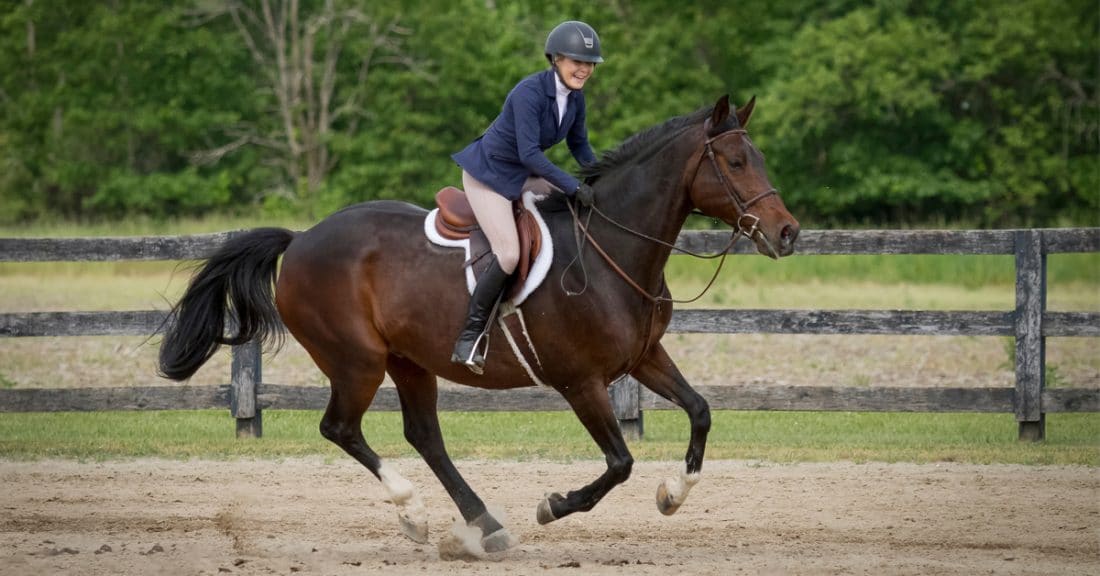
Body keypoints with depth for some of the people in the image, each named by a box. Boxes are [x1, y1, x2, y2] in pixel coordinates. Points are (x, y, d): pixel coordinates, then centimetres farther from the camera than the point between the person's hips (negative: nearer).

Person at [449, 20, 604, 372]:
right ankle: (469, 336, -11)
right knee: (509, 254, -23)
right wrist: (574, 187, -33)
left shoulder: (575, 98, -2)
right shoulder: (529, 93, -27)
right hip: (489, 174, -9)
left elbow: (579, 145, 13)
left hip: (523, 174, 9)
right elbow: (529, 154, -32)